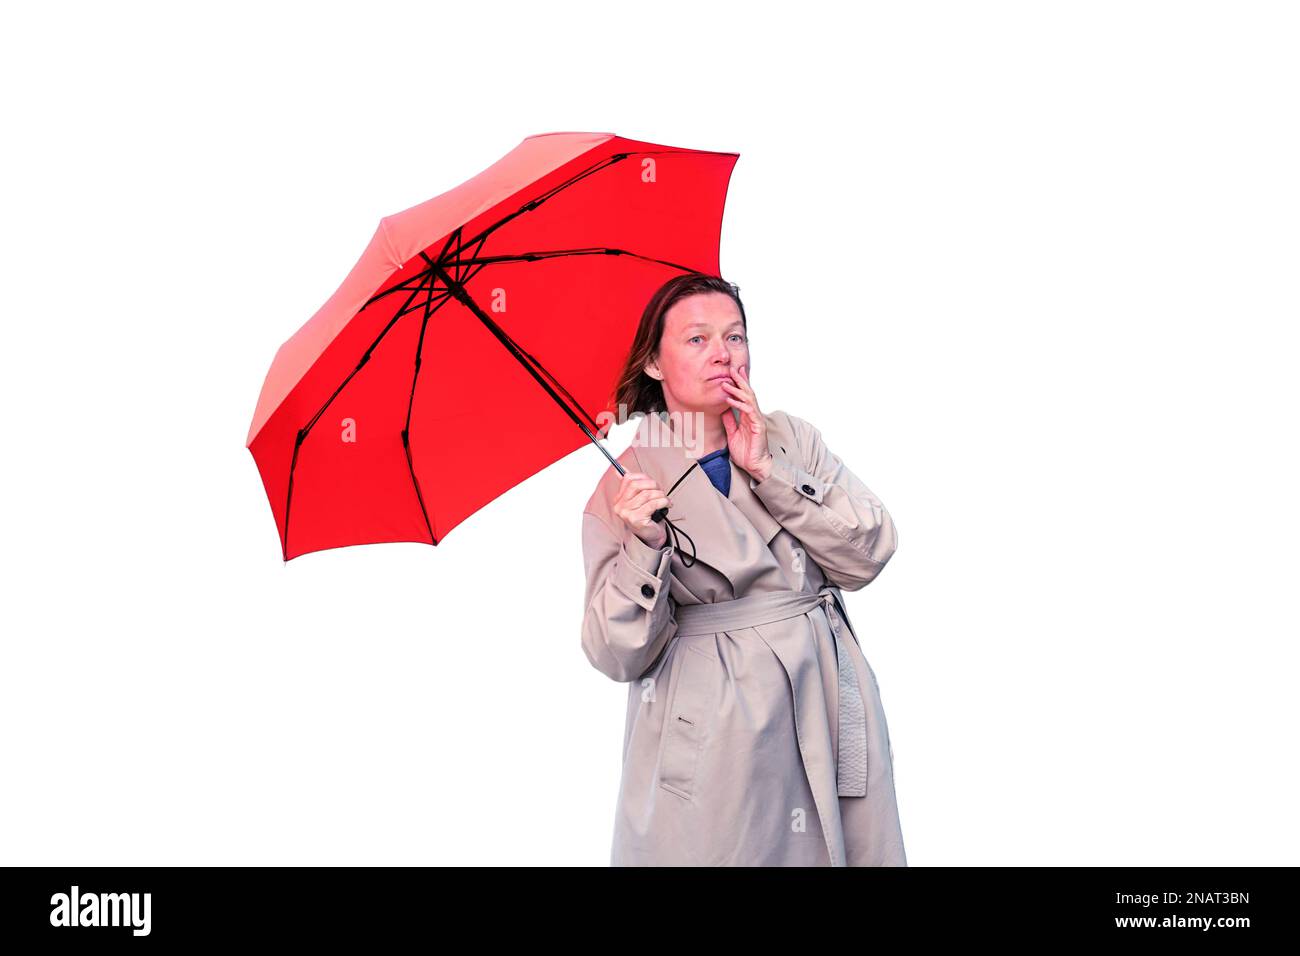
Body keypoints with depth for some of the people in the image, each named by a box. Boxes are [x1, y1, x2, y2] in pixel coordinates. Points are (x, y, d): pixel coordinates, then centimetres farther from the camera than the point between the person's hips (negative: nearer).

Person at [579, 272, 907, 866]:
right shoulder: (625, 486, -2)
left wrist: (766, 471, -10)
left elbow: (869, 554, -5)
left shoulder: (790, 439, 6)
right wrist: (646, 545, -23)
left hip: (827, 704, 3)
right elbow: (618, 656, -7)